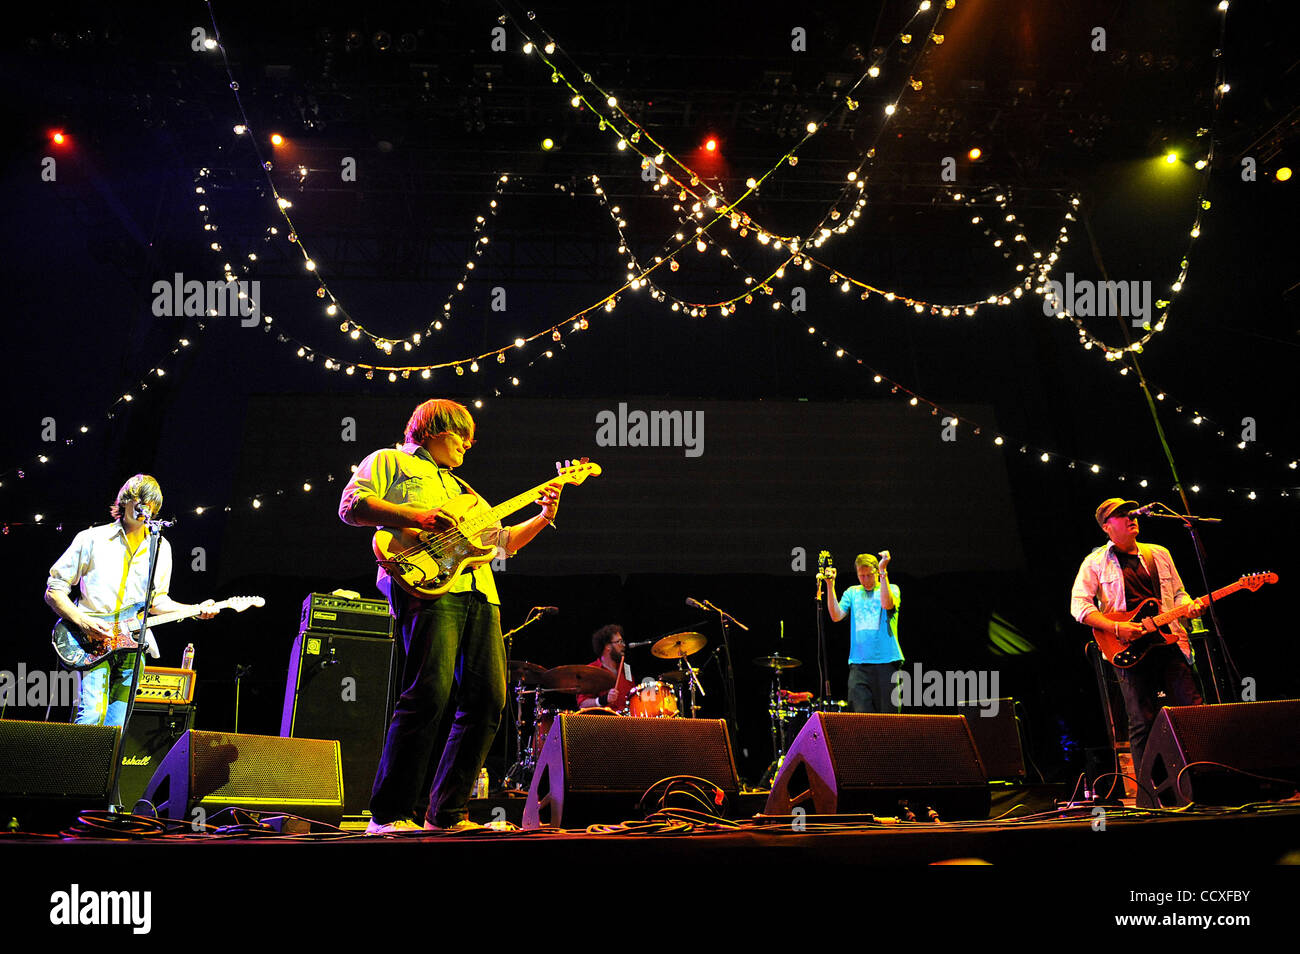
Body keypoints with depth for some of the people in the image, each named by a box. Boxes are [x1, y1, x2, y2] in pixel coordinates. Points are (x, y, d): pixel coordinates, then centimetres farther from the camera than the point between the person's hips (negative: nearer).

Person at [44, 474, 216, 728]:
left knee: (115, 727, 0)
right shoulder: (92, 539, 3)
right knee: (90, 718, -20)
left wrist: (196, 611, 4)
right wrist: (83, 622, -13)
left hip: (132, 647, 4)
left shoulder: (160, 548, 15)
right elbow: (53, 590, 3)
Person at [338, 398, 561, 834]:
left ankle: (447, 814, 6)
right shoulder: (390, 461, 16)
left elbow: (502, 542, 32)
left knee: (488, 700, -2)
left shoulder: (461, 489, 36)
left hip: (480, 594, 8)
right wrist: (416, 517, -12)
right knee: (429, 695, -19)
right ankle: (389, 815, -12)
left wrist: (543, 518, 18)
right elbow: (352, 505, -1)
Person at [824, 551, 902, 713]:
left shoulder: (891, 589, 8)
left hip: (886, 661, -2)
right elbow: (836, 616, 3)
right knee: (860, 713, -7)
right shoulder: (852, 593, 16)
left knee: (888, 716, -1)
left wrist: (883, 572, -17)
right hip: (858, 663, 2)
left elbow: (887, 604, -15)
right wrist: (830, 586, -5)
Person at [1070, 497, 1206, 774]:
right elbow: (1079, 605, -3)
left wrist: (1192, 606, -1)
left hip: (1169, 644, 4)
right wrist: (1116, 627, -15)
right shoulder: (1095, 562, 5)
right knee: (1143, 724, -5)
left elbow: (1178, 594, 23)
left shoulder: (1159, 554, 19)